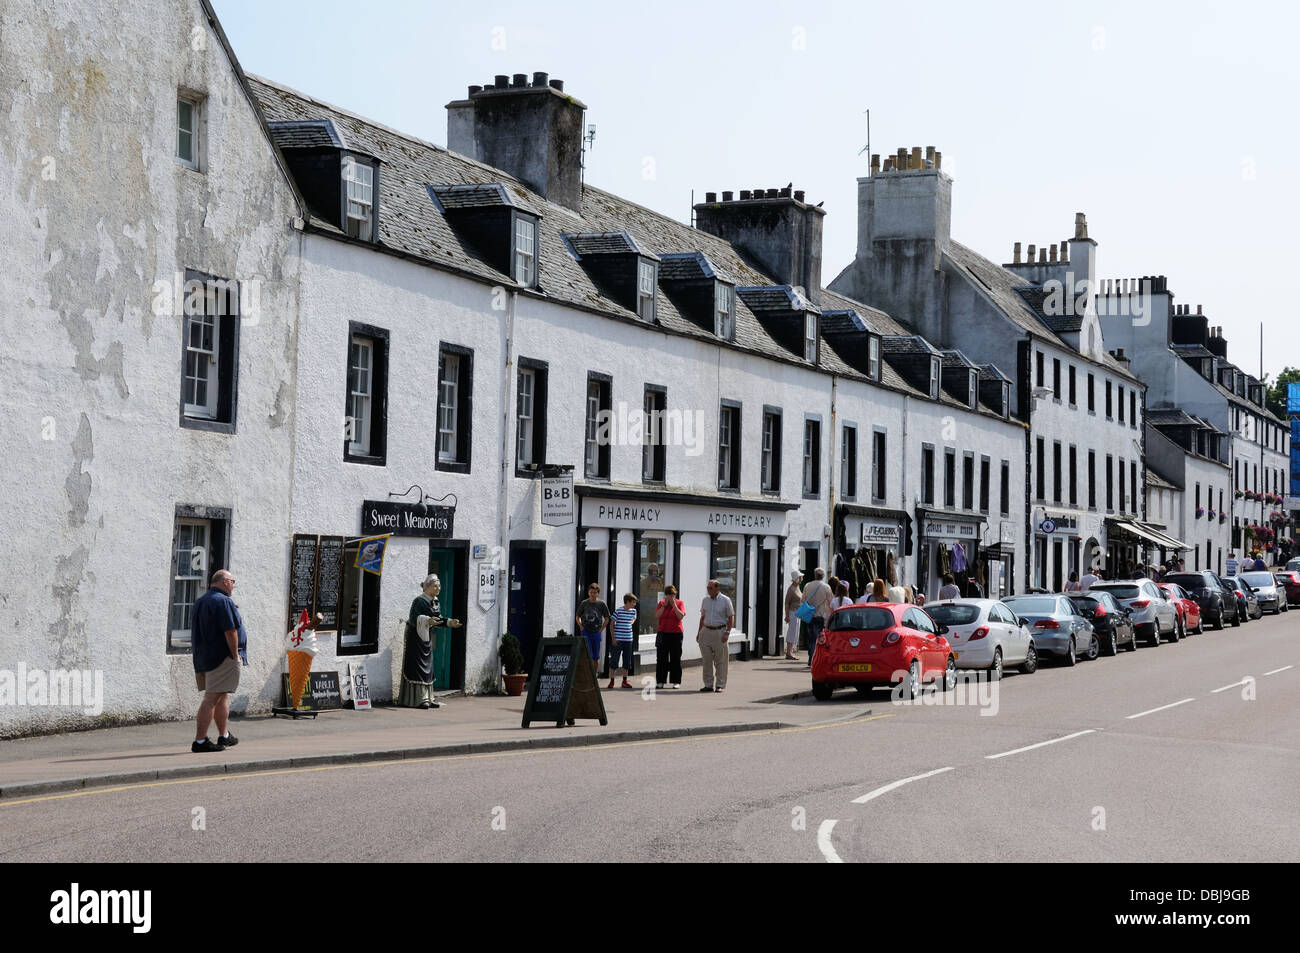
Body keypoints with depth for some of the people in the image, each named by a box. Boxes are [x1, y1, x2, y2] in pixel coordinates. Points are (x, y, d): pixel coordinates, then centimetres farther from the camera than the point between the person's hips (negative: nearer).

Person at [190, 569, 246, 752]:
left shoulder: (199, 601, 16)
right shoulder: (223, 601, -14)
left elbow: (196, 632, 20)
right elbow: (230, 631, -20)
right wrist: (235, 654, -13)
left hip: (203, 658, 9)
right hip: (222, 658, -9)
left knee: (222, 696, 20)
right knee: (212, 698, -9)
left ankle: (224, 736, 29)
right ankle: (200, 741, -12)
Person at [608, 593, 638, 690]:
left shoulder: (633, 611, 6)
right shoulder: (618, 611, -10)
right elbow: (612, 624, -6)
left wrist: (631, 623, 10)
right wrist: (613, 638, -10)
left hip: (628, 639, 5)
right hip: (618, 639, -5)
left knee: (627, 661, 8)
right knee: (614, 660, -2)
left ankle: (625, 681, 17)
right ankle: (611, 681, 5)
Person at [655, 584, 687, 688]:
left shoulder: (680, 603, 3)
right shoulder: (661, 603, 9)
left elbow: (681, 616, -11)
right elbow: (657, 615, -4)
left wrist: (674, 604, -12)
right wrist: (665, 605, -8)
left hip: (676, 633, -2)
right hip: (662, 633, 2)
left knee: (675, 659, 0)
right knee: (661, 658, 2)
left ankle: (675, 681, 4)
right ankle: (660, 681, 6)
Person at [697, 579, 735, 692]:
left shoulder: (725, 600, -3)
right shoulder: (705, 600, 10)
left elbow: (731, 618, -2)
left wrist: (727, 633, -12)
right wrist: (699, 632, 12)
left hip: (719, 632, -4)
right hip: (706, 631, 4)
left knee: (720, 661, -1)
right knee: (706, 660, 2)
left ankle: (720, 685, 4)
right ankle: (708, 684, 7)